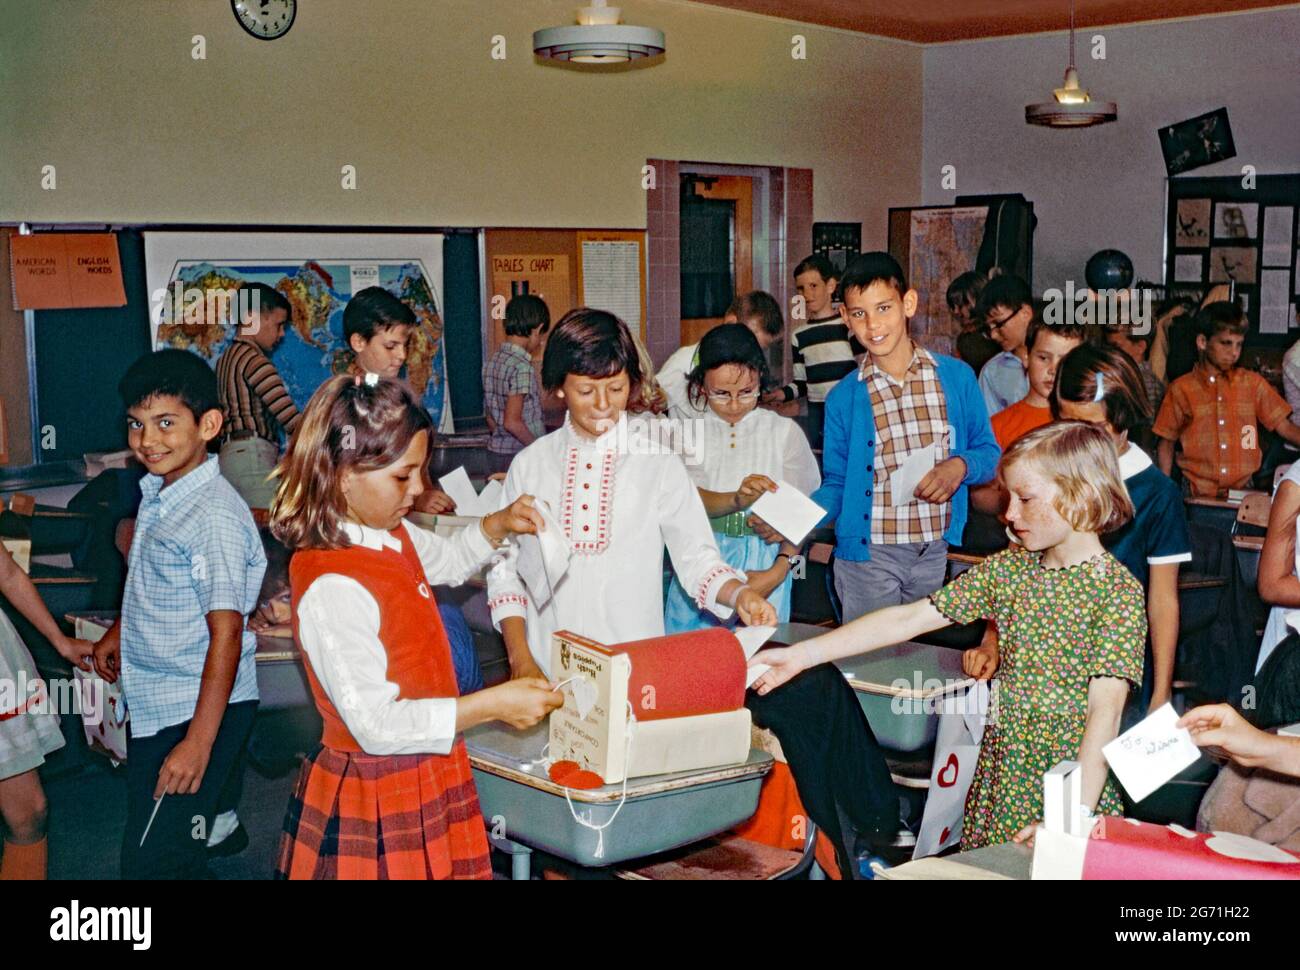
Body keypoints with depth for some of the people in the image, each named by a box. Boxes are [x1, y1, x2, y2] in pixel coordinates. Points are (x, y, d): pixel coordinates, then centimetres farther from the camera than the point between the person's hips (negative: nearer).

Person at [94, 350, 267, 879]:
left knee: (152, 860, -7)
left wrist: (199, 741, -26)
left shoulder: (214, 514, -23)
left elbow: (226, 631, -25)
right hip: (154, 704, 9)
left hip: (198, 710, -9)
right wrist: (119, 633, 32)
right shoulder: (158, 491, 5)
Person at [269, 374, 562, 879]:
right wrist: (490, 706, -27)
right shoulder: (332, 590, -27)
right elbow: (376, 724, -28)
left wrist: (499, 524, 8)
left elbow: (449, 559, 27)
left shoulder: (393, 536, 2)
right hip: (379, 803, -9)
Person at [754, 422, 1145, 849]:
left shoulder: (1117, 591, -13)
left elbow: (1105, 711, -20)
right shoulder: (1009, 568, 4)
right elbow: (908, 619, 2)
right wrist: (803, 653, -3)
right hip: (998, 780, 5)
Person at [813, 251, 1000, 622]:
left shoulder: (957, 377, 2)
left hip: (938, 557, 0)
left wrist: (960, 466, -13)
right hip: (867, 555, 0)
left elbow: (989, 453, 9)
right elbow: (837, 483, 5)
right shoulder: (843, 397, 2)